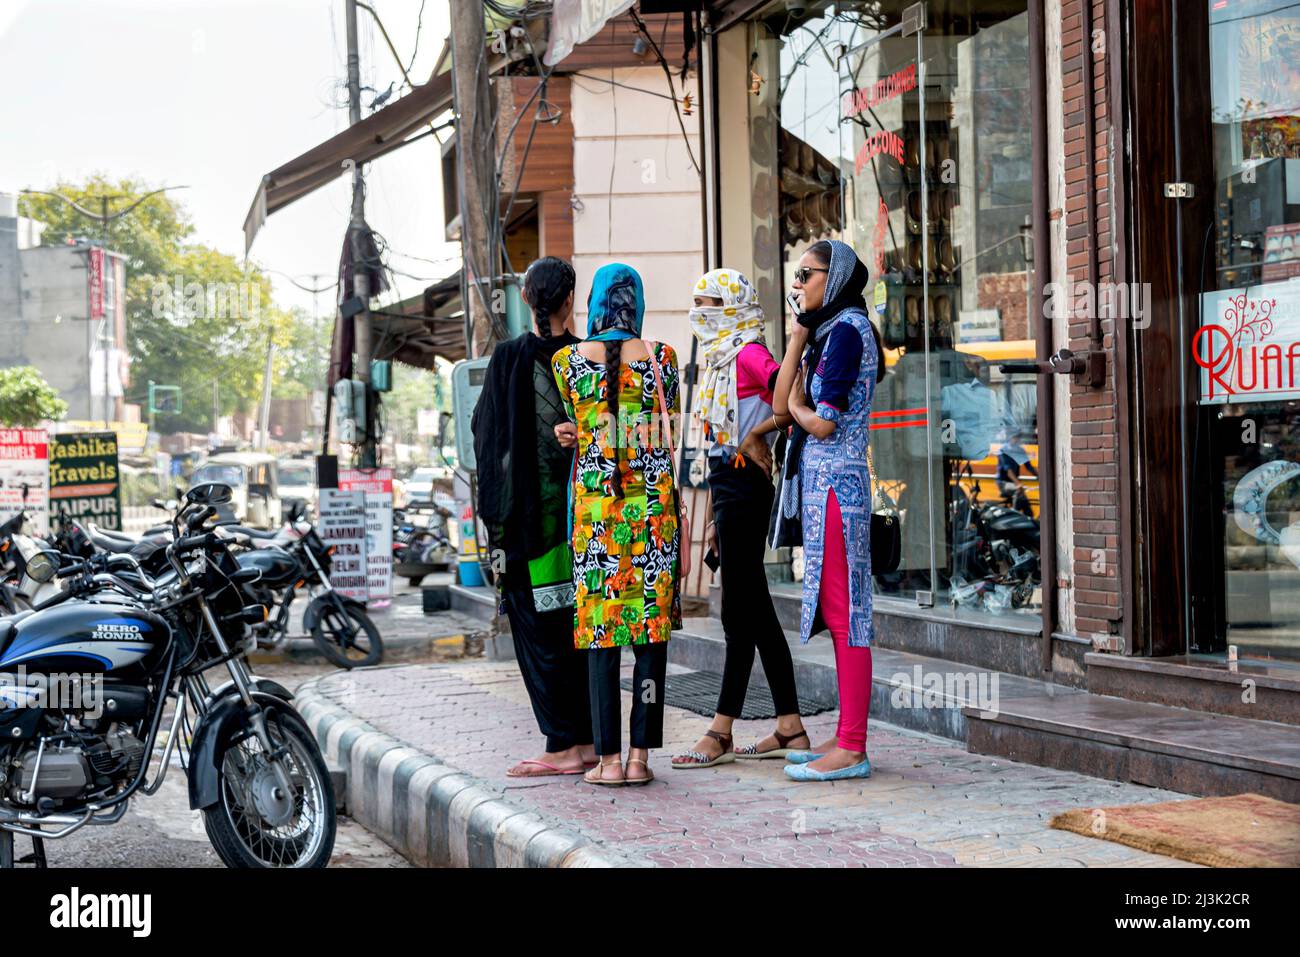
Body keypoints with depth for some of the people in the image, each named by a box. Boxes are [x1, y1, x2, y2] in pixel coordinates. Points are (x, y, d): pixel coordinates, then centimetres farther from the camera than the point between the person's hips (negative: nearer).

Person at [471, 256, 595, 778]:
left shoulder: (511, 358, -9)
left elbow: (485, 431, -3)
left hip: (531, 512, -4)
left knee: (538, 626, 1)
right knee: (577, 625, 12)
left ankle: (564, 745, 1)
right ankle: (589, 739, 15)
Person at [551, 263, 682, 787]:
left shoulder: (567, 360, 1)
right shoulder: (661, 357, 2)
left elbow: (576, 429, 9)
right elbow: (669, 429, 9)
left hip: (594, 502, 0)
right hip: (654, 501, 0)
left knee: (601, 627, 3)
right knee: (652, 624, 3)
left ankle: (609, 758, 1)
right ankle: (640, 755, 3)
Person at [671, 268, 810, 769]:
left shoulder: (749, 354, -11)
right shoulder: (722, 358, 17)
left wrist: (755, 435, -13)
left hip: (743, 487, -10)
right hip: (728, 487, 10)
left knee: (740, 610, -6)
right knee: (755, 610, 10)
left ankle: (721, 733, -4)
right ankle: (790, 729, 13)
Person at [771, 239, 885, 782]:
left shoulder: (847, 328, -11)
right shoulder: (829, 330, 18)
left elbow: (824, 423, -18)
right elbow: (781, 403, 11)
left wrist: (799, 408, 2)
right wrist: (799, 332, 8)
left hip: (835, 486, -10)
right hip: (821, 483, 10)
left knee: (844, 612, -8)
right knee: (837, 611, 11)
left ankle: (851, 751, -7)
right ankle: (846, 738, 16)